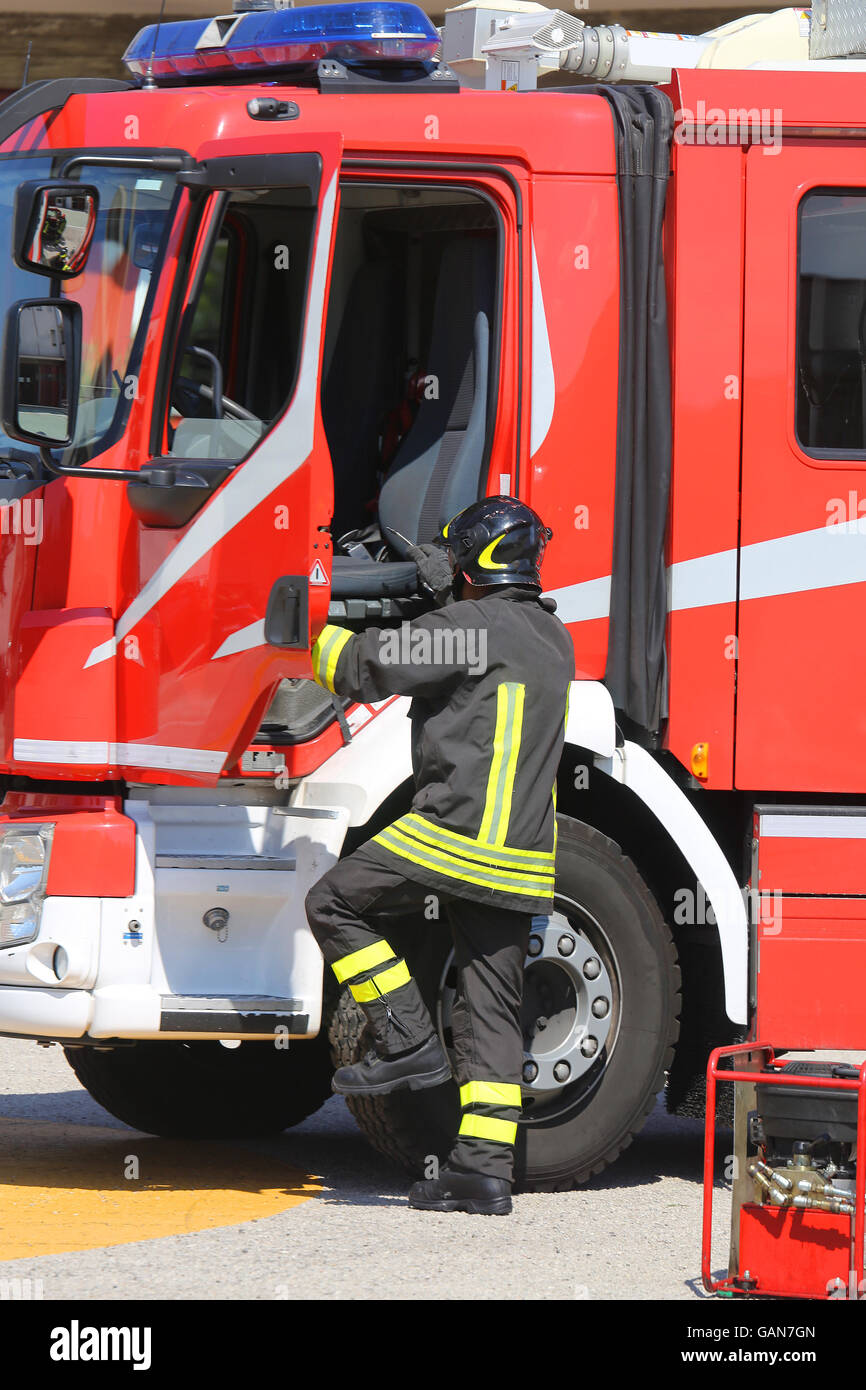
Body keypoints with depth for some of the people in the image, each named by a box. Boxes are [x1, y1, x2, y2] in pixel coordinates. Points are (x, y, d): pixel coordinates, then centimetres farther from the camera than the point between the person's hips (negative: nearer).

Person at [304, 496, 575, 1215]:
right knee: (491, 1009, 6)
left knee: (336, 904, 6)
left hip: (458, 828, -8)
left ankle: (409, 1041, 0)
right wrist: (444, 590, 36)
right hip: (520, 852, 8)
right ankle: (485, 1167, 3)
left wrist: (315, 631, 10)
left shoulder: (473, 628, -10)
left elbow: (364, 665, -9)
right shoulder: (551, 637, 16)